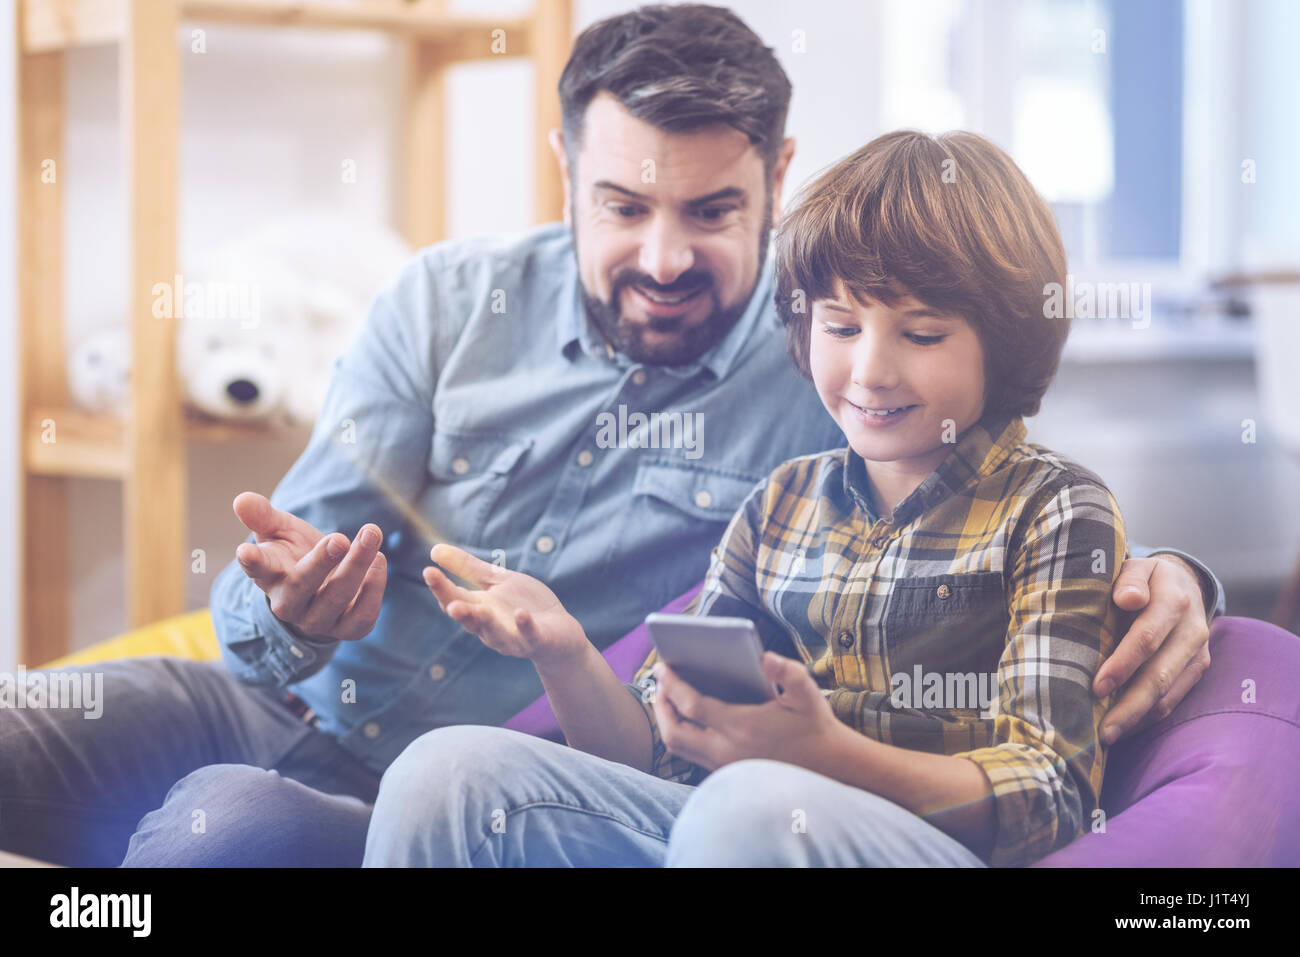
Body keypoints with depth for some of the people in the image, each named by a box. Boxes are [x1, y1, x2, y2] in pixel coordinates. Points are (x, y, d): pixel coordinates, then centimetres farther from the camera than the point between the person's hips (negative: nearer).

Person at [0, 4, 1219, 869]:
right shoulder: (445, 303, 4)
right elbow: (266, 594, 3)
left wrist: (1163, 576, -22)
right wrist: (291, 617, -23)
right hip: (288, 711, 3)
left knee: (224, 822, -35)